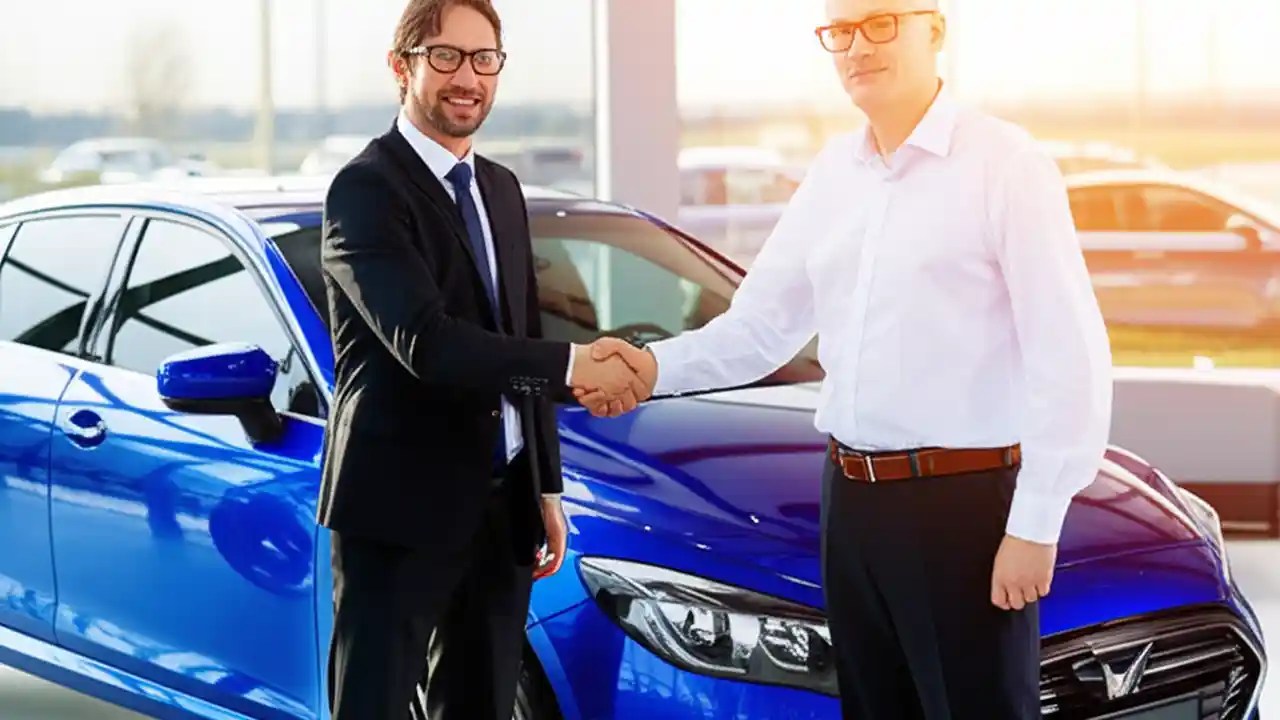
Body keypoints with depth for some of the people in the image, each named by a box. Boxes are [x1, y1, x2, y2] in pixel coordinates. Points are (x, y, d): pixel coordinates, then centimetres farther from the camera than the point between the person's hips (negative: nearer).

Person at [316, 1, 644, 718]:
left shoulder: (502, 189, 15)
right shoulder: (366, 189, -11)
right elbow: (425, 342, -24)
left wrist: (545, 490, 16)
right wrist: (572, 366, -24)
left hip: (501, 510, 8)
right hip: (402, 510, -7)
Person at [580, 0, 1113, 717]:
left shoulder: (1005, 164, -10)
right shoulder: (832, 173, 10)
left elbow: (1071, 360, -13)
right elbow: (759, 325, 11)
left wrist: (1035, 525, -15)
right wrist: (656, 366, -7)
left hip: (965, 502, -7)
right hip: (851, 499, 7)